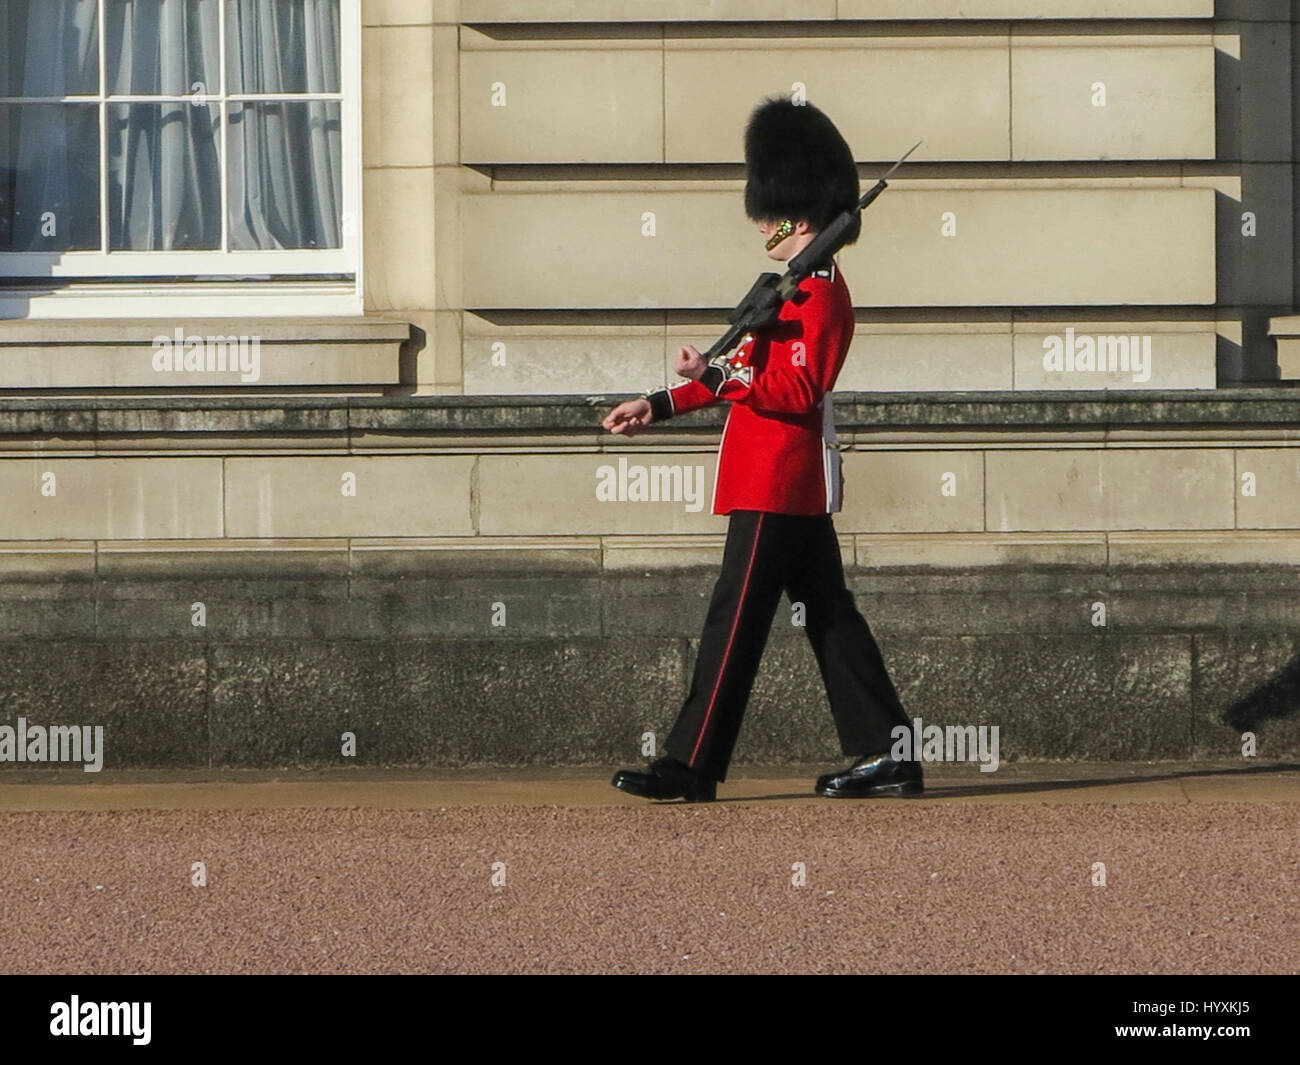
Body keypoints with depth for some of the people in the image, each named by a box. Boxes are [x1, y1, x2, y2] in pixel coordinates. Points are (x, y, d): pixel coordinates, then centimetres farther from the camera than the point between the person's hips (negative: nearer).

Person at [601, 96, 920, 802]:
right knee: (829, 617, 10)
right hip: (797, 484, 10)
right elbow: (758, 373, 22)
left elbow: (798, 391, -22)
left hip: (777, 484, -10)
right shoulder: (806, 288, 18)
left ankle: (692, 765, -5)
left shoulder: (817, 294, -14)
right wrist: (659, 406, 20)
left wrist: (714, 376, -25)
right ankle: (886, 753, 11)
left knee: (736, 620, -7)